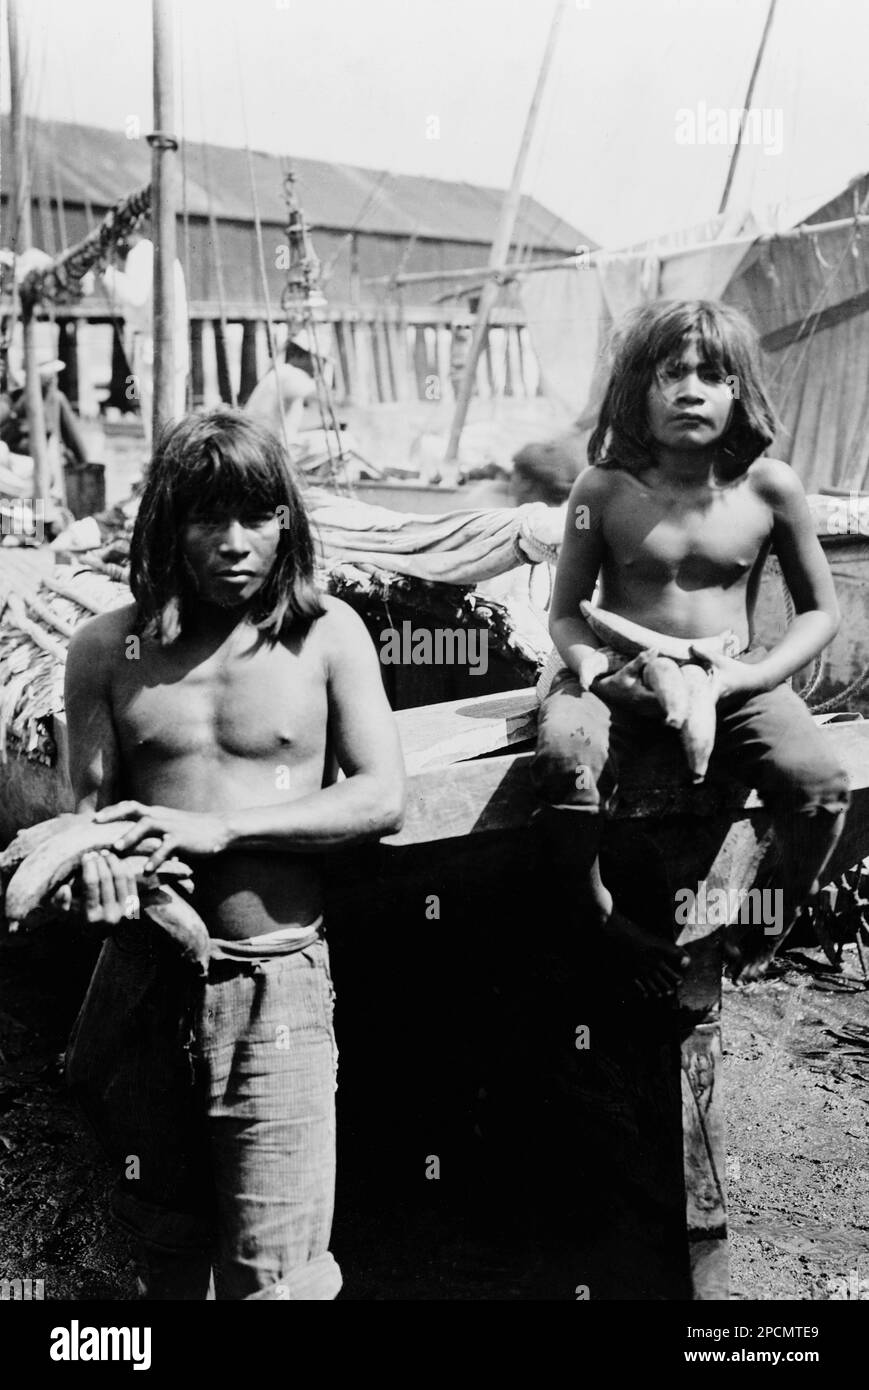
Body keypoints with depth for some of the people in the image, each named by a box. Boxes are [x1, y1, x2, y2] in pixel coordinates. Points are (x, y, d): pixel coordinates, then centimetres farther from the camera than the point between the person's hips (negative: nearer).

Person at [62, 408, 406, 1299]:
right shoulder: (107, 649, 3)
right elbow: (89, 803, 3)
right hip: (145, 980, 3)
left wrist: (220, 828, -17)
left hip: (275, 982, -2)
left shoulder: (325, 634, -2)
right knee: (165, 1255, 19)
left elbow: (381, 797, -7)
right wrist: (97, 861, -21)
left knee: (274, 1273, -2)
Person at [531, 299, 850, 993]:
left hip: (734, 684, 1)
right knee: (564, 760, -32)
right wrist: (593, 667, -18)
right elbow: (565, 612, 4)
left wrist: (754, 675, -12)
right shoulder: (603, 490, -4)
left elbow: (821, 611, 5)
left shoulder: (770, 486, -3)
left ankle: (772, 931, 8)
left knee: (823, 785, -23)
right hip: (621, 681, -1)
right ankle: (603, 922, -5)